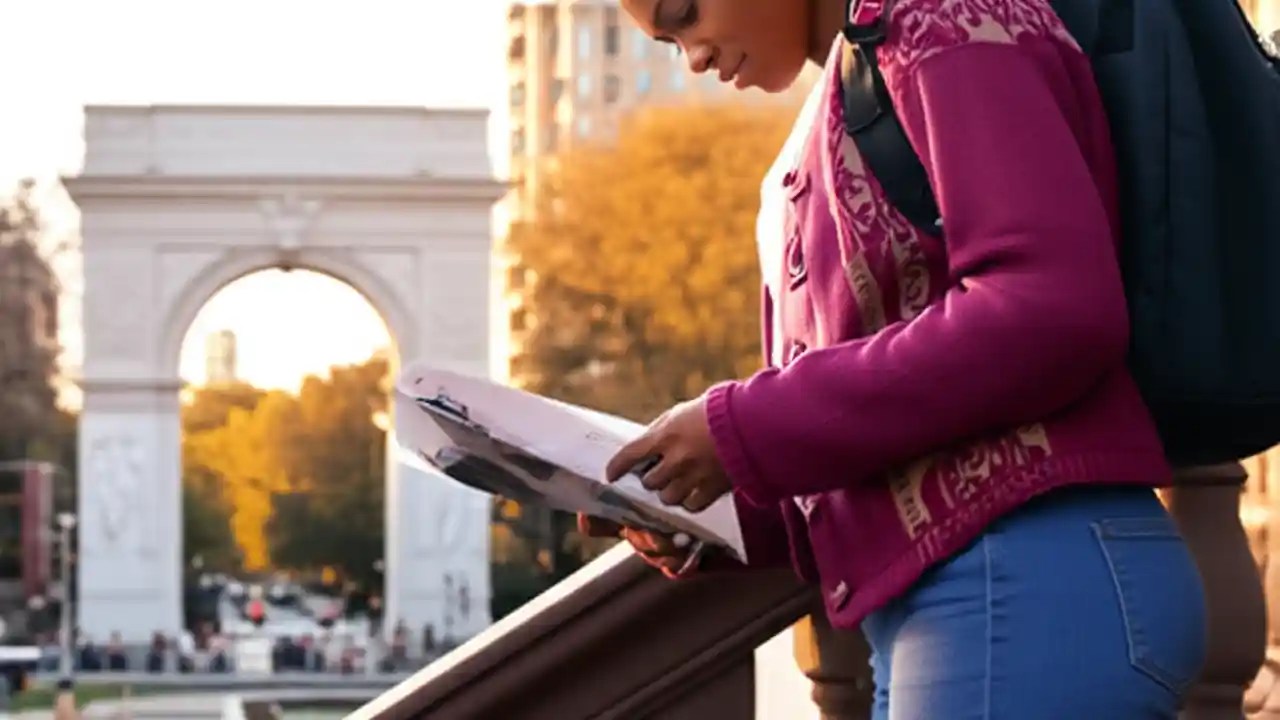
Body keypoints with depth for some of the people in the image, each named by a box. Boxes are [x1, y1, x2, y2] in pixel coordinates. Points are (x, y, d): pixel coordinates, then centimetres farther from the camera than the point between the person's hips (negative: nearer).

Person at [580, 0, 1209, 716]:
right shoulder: (833, 137, 24)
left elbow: (1052, 313, -17)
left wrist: (750, 432, -11)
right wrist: (734, 516, 6)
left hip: (1028, 584, -9)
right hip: (939, 608, 9)